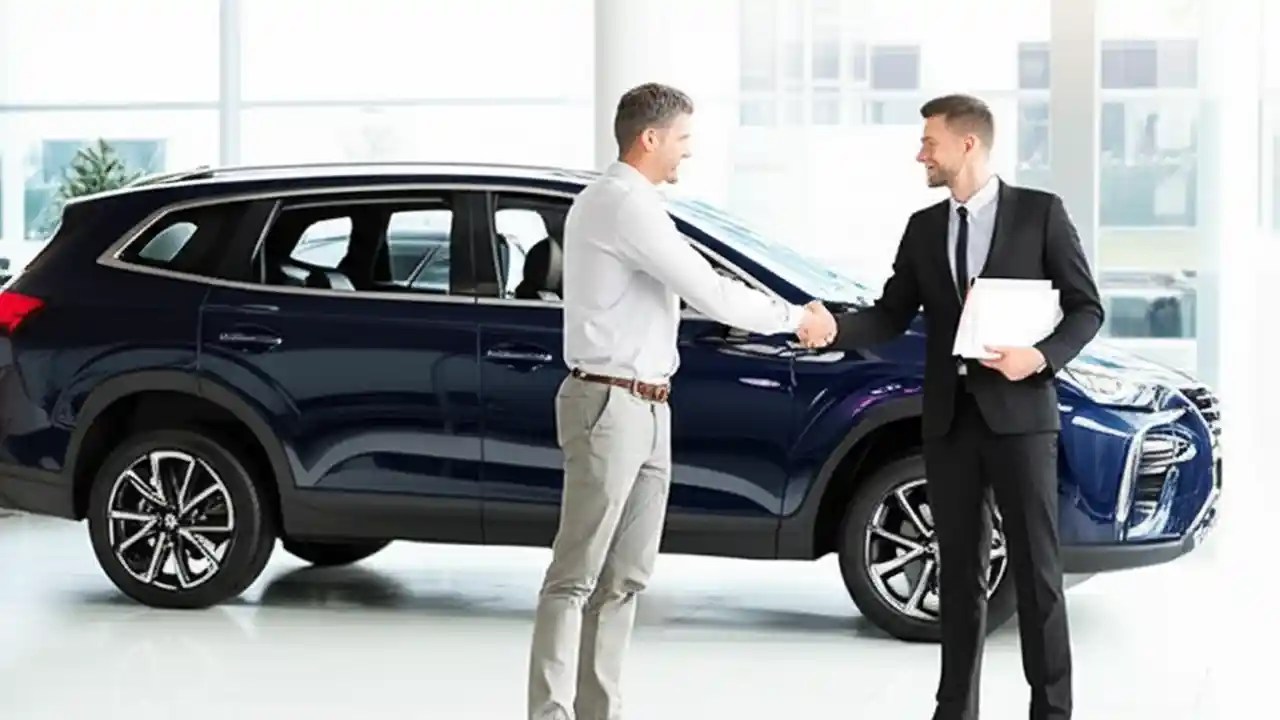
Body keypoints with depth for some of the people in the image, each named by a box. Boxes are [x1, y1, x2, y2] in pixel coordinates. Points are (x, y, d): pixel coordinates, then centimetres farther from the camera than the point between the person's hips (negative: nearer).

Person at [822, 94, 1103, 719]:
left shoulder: (1040, 212, -1)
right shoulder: (924, 227, 12)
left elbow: (1086, 308, 0)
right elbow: (890, 318, 6)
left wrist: (1042, 358, -17)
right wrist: (835, 328, -13)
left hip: (1019, 413, -4)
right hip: (950, 417, 4)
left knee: (1035, 565, -2)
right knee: (959, 568, 8)